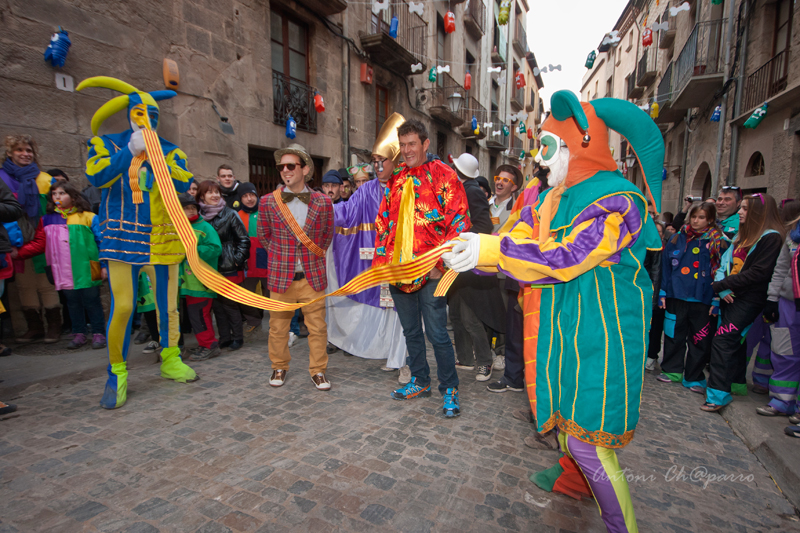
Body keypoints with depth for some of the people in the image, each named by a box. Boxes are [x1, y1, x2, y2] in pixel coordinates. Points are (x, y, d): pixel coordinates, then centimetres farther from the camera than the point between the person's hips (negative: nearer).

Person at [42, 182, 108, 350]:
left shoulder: (88, 217, -3)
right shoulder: (48, 219, 9)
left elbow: (101, 241, -3)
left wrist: (104, 265, -6)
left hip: (86, 269, -4)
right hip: (64, 272, 4)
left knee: (91, 301, 2)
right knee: (72, 302, 11)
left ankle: (98, 333, 11)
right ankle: (78, 334, 21)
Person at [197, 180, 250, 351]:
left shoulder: (230, 214, -4)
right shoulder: (199, 216, 5)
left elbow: (244, 239, -2)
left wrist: (238, 260, -7)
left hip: (229, 269, -4)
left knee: (229, 304, 2)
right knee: (216, 304, 9)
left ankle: (237, 337, 18)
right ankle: (224, 338, 22)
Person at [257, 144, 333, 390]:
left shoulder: (323, 202, -3)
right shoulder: (268, 201, -2)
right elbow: (264, 235, 12)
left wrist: (313, 256, 8)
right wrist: (280, 256, 9)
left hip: (313, 277, 0)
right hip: (281, 277, 1)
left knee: (317, 327, 6)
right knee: (278, 326, 12)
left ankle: (318, 371, 23)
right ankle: (279, 367, 33)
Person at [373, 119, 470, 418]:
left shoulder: (444, 176, -4)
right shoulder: (395, 180, 13)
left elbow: (459, 222, -9)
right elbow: (383, 222, 16)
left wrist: (441, 262, -16)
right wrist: (381, 260, 7)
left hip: (429, 270, -6)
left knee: (437, 333, 0)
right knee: (411, 331, 16)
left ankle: (450, 390, 18)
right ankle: (419, 382, 34)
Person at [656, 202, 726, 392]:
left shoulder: (718, 243, 0)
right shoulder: (677, 239, 5)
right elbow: (666, 266, 7)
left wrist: (717, 300, -5)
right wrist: (662, 293, 4)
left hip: (703, 301, -2)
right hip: (676, 297, 2)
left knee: (700, 340, 6)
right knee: (673, 335, 11)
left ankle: (694, 378, 20)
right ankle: (672, 371, 26)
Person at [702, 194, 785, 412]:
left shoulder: (771, 238, -9)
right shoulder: (742, 235, 17)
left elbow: (759, 273, -16)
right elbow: (726, 262, 11)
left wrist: (721, 285, -14)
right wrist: (723, 289, -5)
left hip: (748, 301, -8)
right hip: (731, 297, 8)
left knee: (722, 341, -15)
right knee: (735, 342, 15)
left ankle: (718, 394, -13)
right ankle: (736, 383, 29)